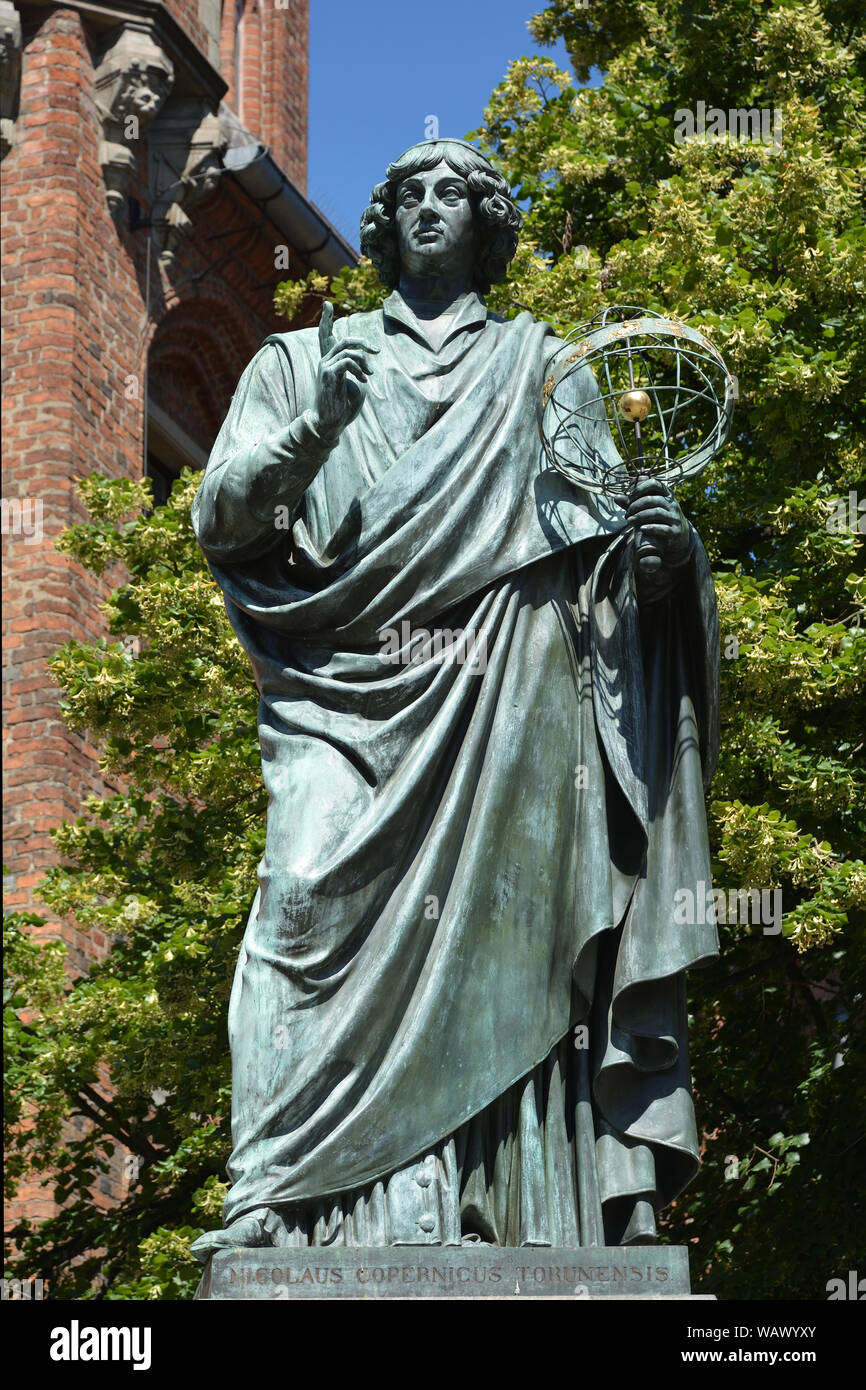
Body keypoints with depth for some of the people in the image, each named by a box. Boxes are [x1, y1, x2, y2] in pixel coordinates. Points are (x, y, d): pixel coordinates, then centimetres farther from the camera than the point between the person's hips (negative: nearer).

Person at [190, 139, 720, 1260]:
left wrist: (655, 549, -8)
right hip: (344, 686, 0)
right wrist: (314, 432, -8)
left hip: (500, 698, 1)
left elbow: (598, 533, 17)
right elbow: (218, 520, 10)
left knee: (489, 928, -11)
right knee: (315, 894, -20)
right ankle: (281, 1207, -24)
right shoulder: (303, 362, 22)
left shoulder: (542, 368, 23)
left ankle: (472, 1228, -13)